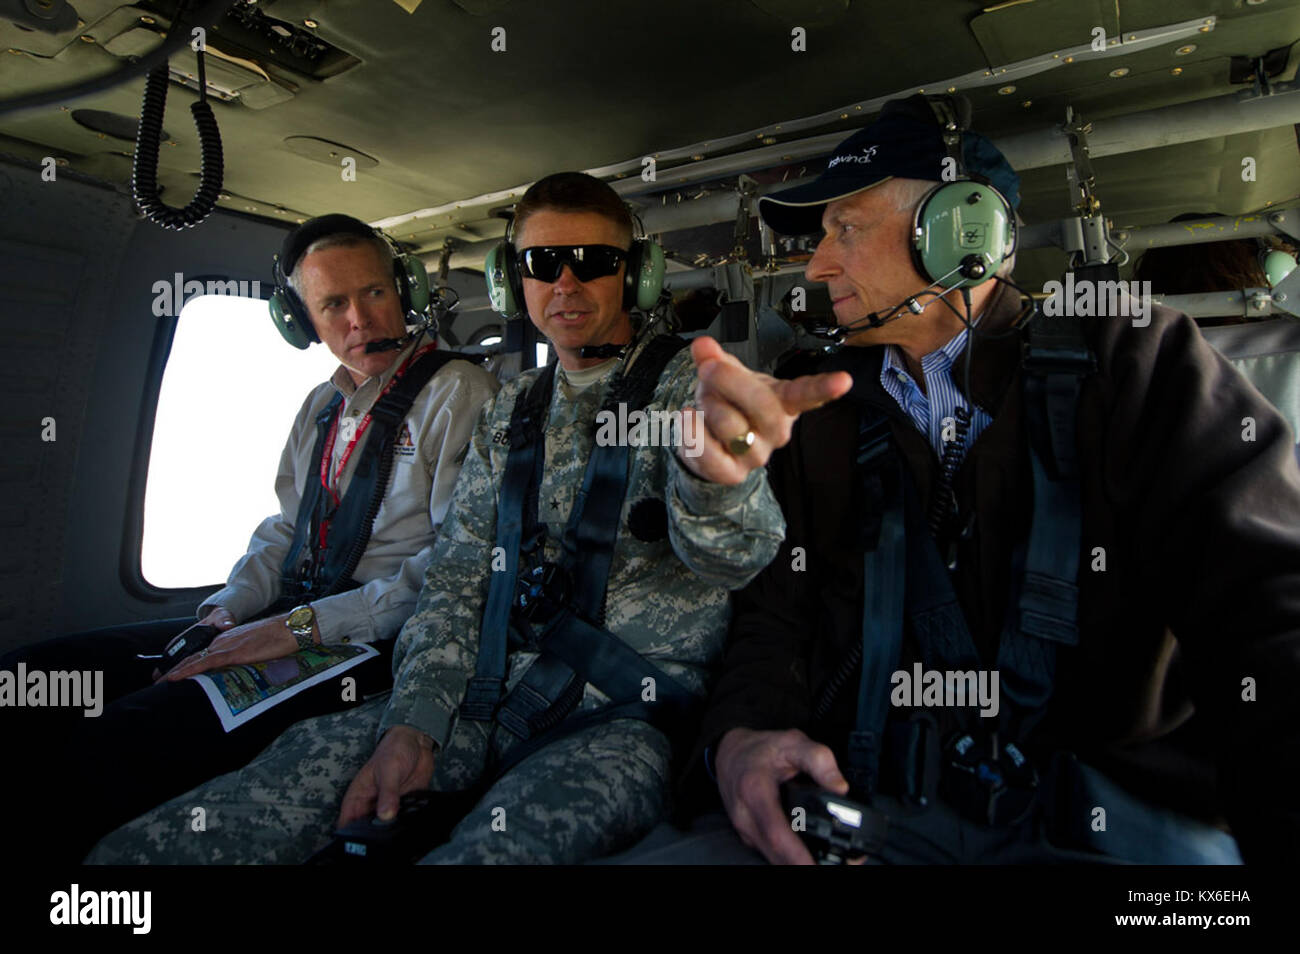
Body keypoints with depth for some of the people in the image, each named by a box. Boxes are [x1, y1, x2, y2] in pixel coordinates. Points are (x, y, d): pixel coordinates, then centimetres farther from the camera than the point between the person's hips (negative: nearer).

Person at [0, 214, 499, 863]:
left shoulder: (459, 391, -7)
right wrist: (231, 606, 4)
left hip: (374, 645, -7)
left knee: (110, 747, -25)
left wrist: (305, 625, -17)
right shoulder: (321, 406, 19)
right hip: (286, 622, 8)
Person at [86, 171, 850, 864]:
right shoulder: (512, 410, 13)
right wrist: (417, 717, -3)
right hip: (490, 695, 5)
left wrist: (715, 472, -49)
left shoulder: (691, 383, -5)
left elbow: (726, 551, -24)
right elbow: (459, 572, 12)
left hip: (625, 720, -4)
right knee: (298, 765, -16)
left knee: (493, 845, -33)